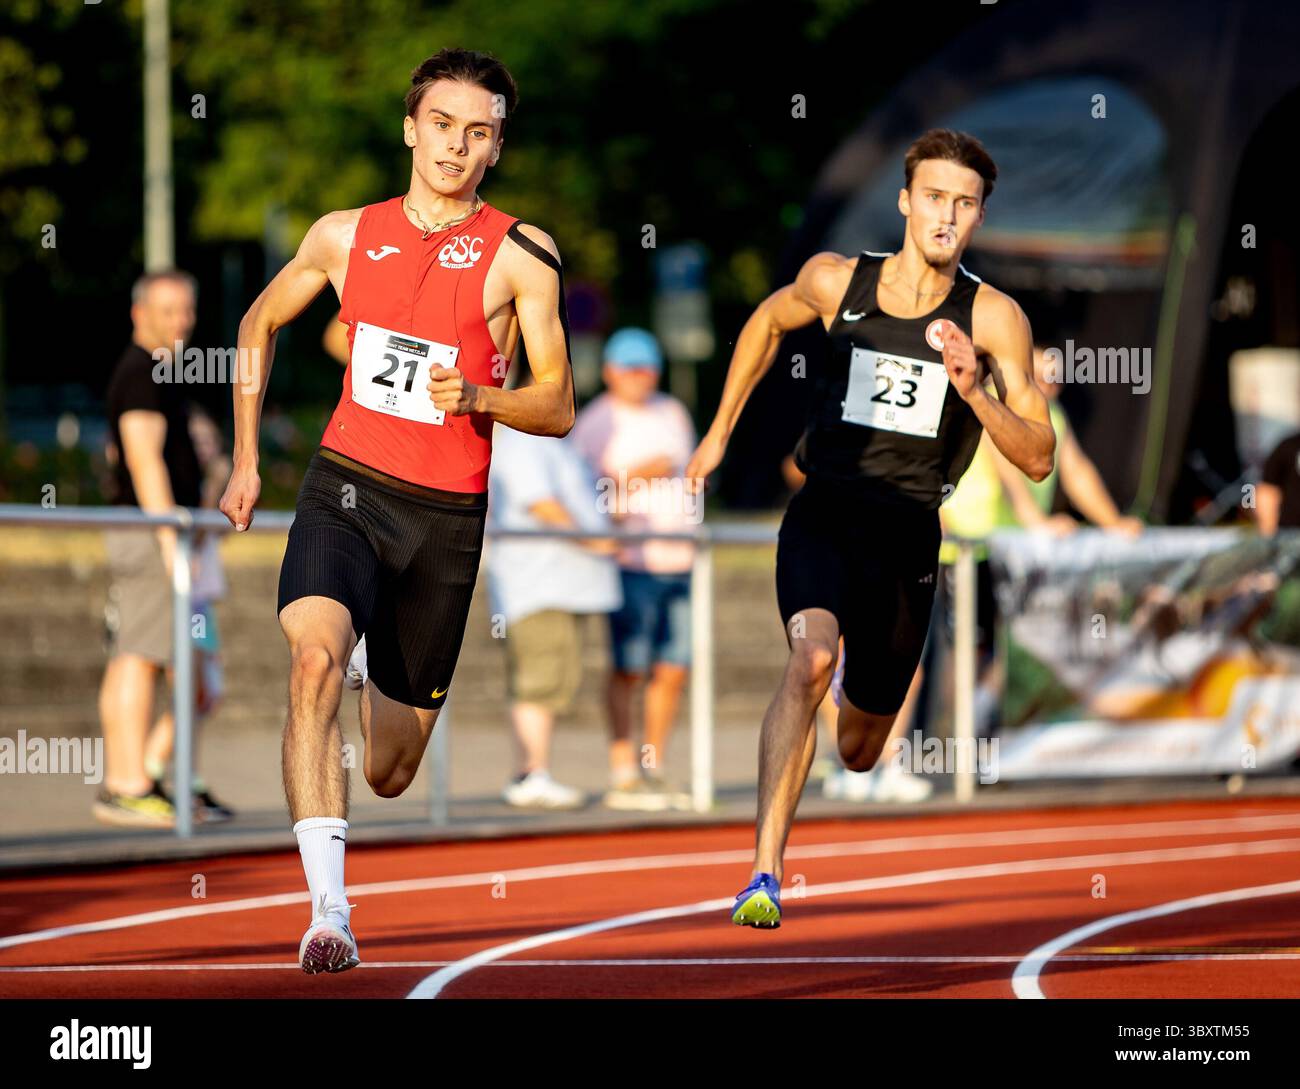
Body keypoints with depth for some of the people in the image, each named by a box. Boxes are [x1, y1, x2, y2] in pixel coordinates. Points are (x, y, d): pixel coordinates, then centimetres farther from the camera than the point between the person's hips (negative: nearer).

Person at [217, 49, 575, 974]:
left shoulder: (521, 255, -3)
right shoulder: (347, 236, 4)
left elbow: (557, 409, -3)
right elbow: (261, 323, 22)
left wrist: (476, 396, -23)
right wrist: (245, 457, 16)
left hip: (446, 514, 0)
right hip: (345, 488, 0)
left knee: (391, 774, 9)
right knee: (315, 662, -30)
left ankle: (382, 692, 48)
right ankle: (329, 911, -32)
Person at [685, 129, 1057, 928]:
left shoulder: (993, 318, -6)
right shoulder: (836, 281, -2)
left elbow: (1038, 459, -7)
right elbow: (768, 322, 22)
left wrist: (971, 391, -23)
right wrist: (720, 433, 23)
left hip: (907, 535, 1)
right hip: (823, 515, -1)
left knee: (860, 748, 14)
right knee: (812, 657, -31)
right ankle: (765, 876, -35)